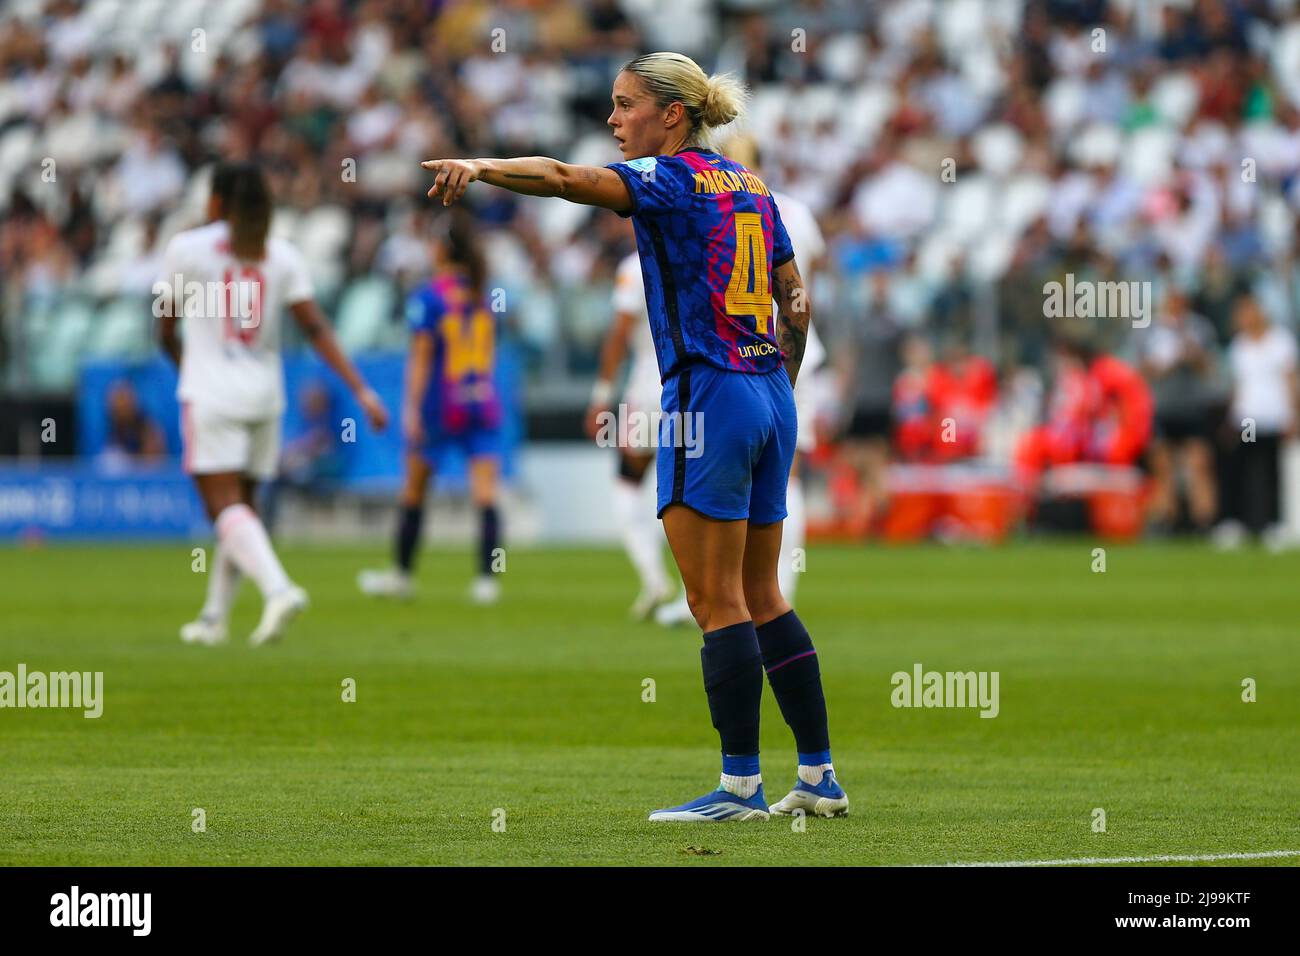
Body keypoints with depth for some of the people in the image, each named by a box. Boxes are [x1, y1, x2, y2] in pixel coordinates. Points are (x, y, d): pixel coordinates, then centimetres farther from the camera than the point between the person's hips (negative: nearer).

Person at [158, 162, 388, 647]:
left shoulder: (186, 247, -4)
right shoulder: (282, 256, 4)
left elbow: (166, 329, 5)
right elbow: (317, 329, -5)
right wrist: (361, 390, -7)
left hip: (211, 393, -5)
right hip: (264, 394, 5)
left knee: (226, 506, -11)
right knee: (240, 504, 17)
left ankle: (278, 588, -35)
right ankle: (214, 616, 22)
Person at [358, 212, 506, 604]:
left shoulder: (427, 297, -8)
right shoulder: (483, 296, 7)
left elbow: (421, 357, -12)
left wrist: (413, 409, -14)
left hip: (440, 407, -3)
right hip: (483, 403, 3)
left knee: (414, 493, 13)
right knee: (485, 494, -5)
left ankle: (401, 575, 25)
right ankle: (487, 579, -15)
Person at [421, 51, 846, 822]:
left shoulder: (670, 179, -8)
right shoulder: (751, 188, 15)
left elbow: (568, 178, -26)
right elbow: (797, 301, 19)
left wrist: (480, 167, -38)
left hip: (708, 397, -8)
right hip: (770, 398, 8)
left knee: (716, 601, -4)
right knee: (761, 597, 13)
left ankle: (742, 785, -4)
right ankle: (820, 777, 13)